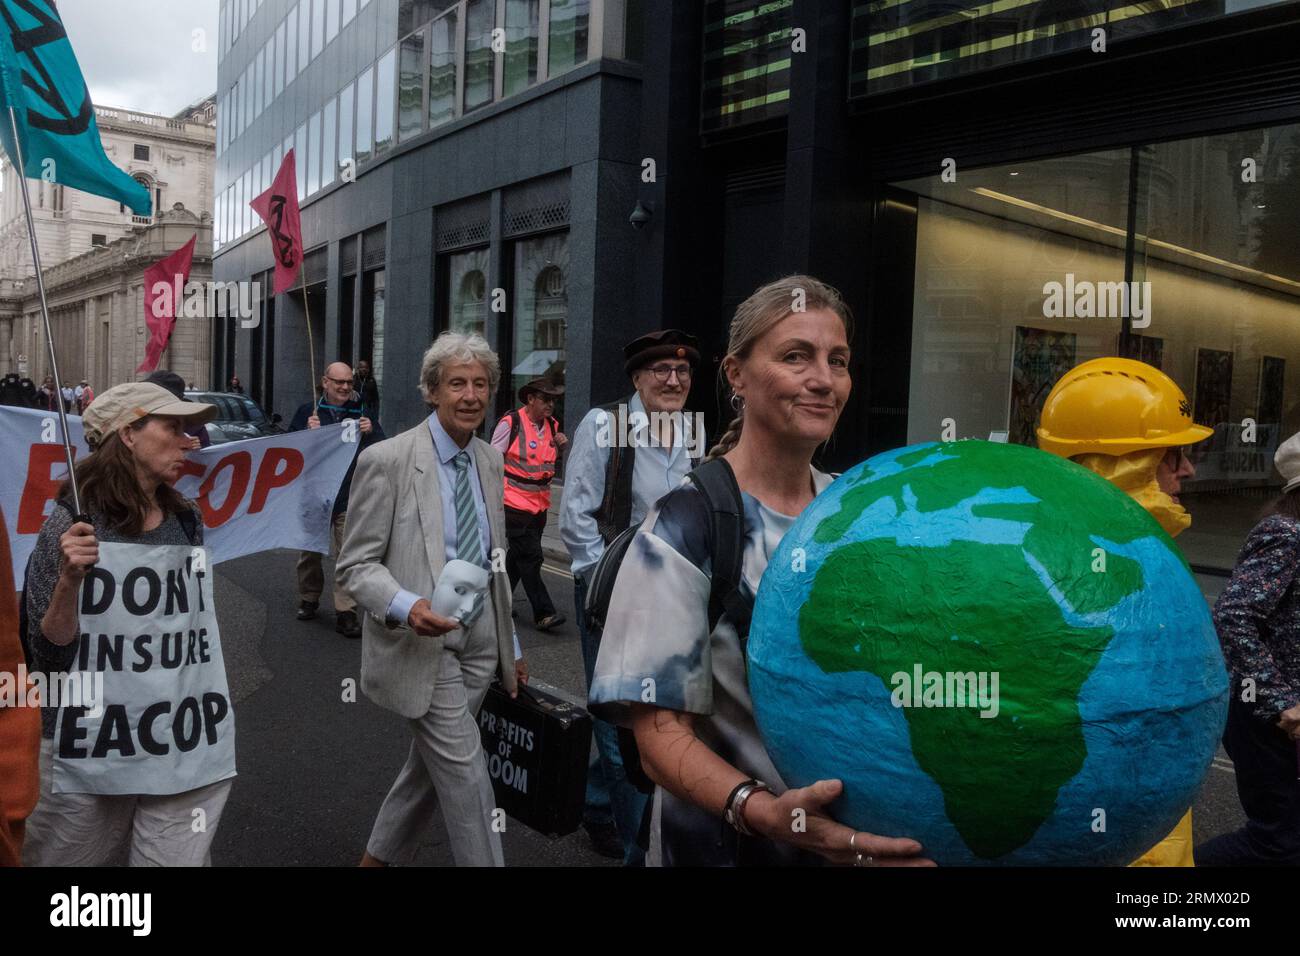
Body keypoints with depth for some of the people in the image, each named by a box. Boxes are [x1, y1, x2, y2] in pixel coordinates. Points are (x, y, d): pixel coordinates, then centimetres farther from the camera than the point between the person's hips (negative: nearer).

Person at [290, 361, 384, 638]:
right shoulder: (307, 411, 2)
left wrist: (370, 433, -18)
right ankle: (309, 600, 35)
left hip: (349, 496, -1)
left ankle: (345, 612, -3)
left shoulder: (361, 413, 4)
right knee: (310, 551, 16)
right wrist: (308, 432, -18)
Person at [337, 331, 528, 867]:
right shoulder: (387, 461, -13)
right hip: (422, 647, -7)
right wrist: (406, 607, -30)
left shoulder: (491, 462, 7)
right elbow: (356, 564, -11)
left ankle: (377, 858, 41)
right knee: (467, 779, -2)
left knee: (430, 765, 20)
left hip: (480, 645, 7)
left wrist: (510, 646, 17)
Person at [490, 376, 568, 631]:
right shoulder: (510, 423, -9)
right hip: (515, 502, -7)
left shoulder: (551, 425, 9)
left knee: (518, 555, 14)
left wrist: (559, 446, 1)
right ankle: (544, 613, -6)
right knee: (530, 557, -8)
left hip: (539, 503, 7)